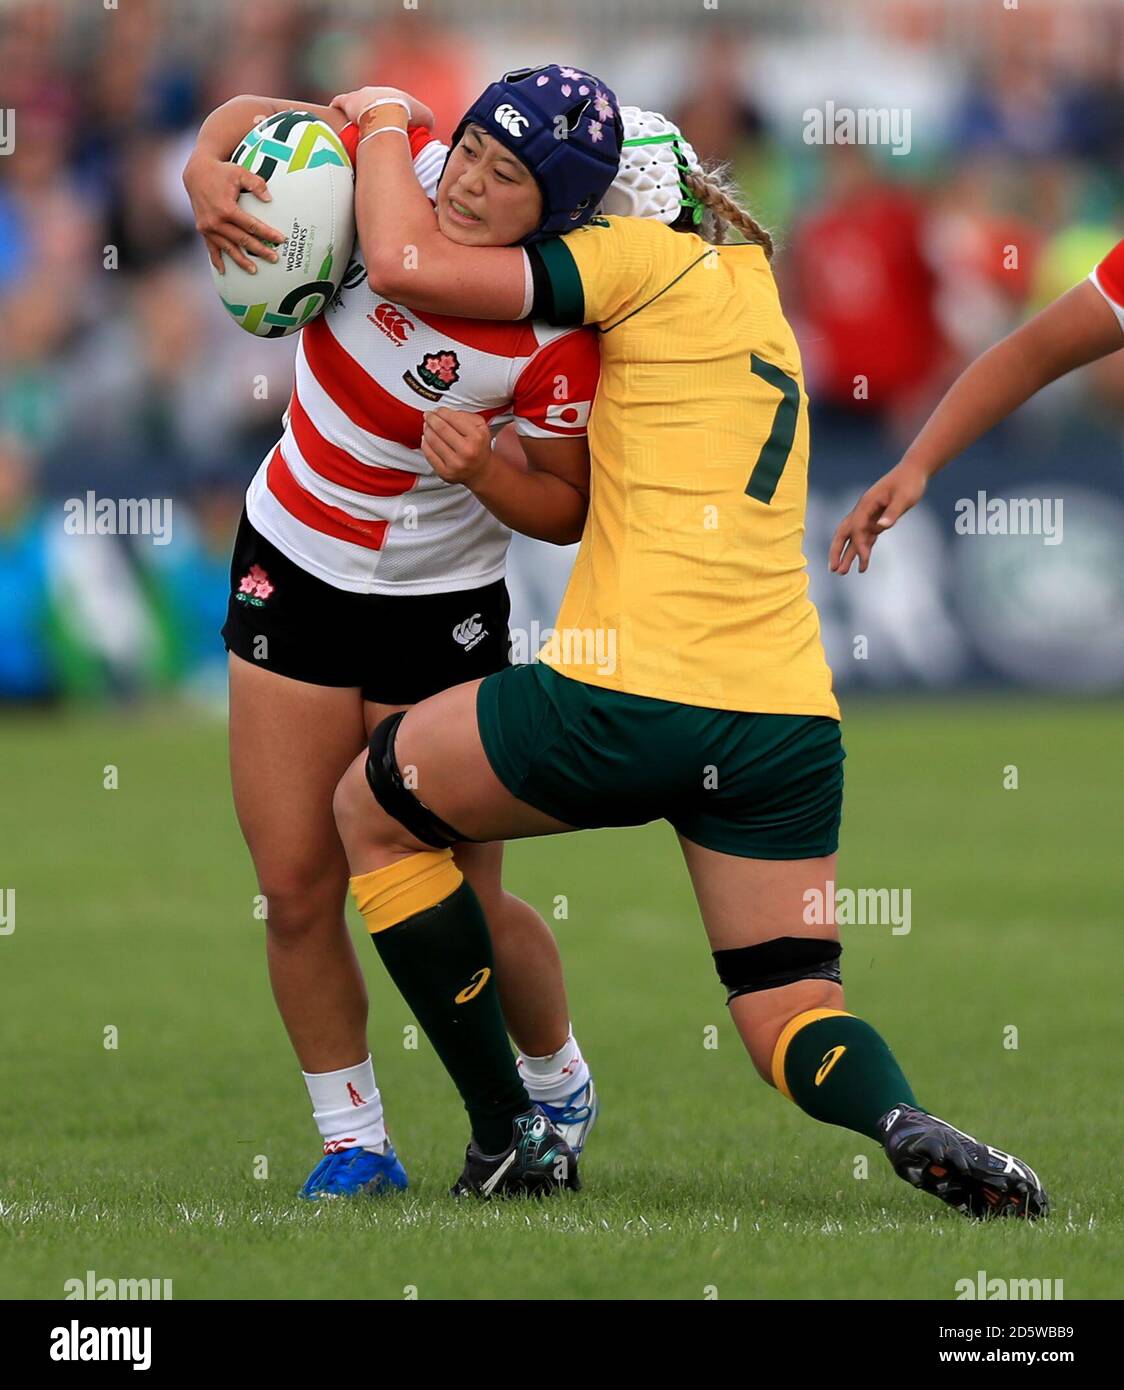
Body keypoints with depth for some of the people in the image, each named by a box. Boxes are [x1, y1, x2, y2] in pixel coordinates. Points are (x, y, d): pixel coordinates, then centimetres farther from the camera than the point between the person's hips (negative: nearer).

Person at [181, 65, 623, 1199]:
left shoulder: (557, 338, -23)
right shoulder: (399, 163, -15)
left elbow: (567, 511, -11)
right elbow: (252, 114, 1)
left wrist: (489, 466, -31)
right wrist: (209, 174, -19)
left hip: (439, 605, -3)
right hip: (291, 568, 3)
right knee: (298, 887, -1)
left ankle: (558, 1086, 32)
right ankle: (352, 1141, 15)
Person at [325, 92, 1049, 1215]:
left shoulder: (649, 260, -1)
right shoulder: (750, 289, 24)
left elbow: (406, 262, -7)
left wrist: (384, 125, 7)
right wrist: (491, 471, 12)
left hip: (633, 699, -7)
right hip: (789, 719, 7)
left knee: (373, 808, 17)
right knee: (793, 1023, 12)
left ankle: (503, 1144, 13)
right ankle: (906, 1123, -23)